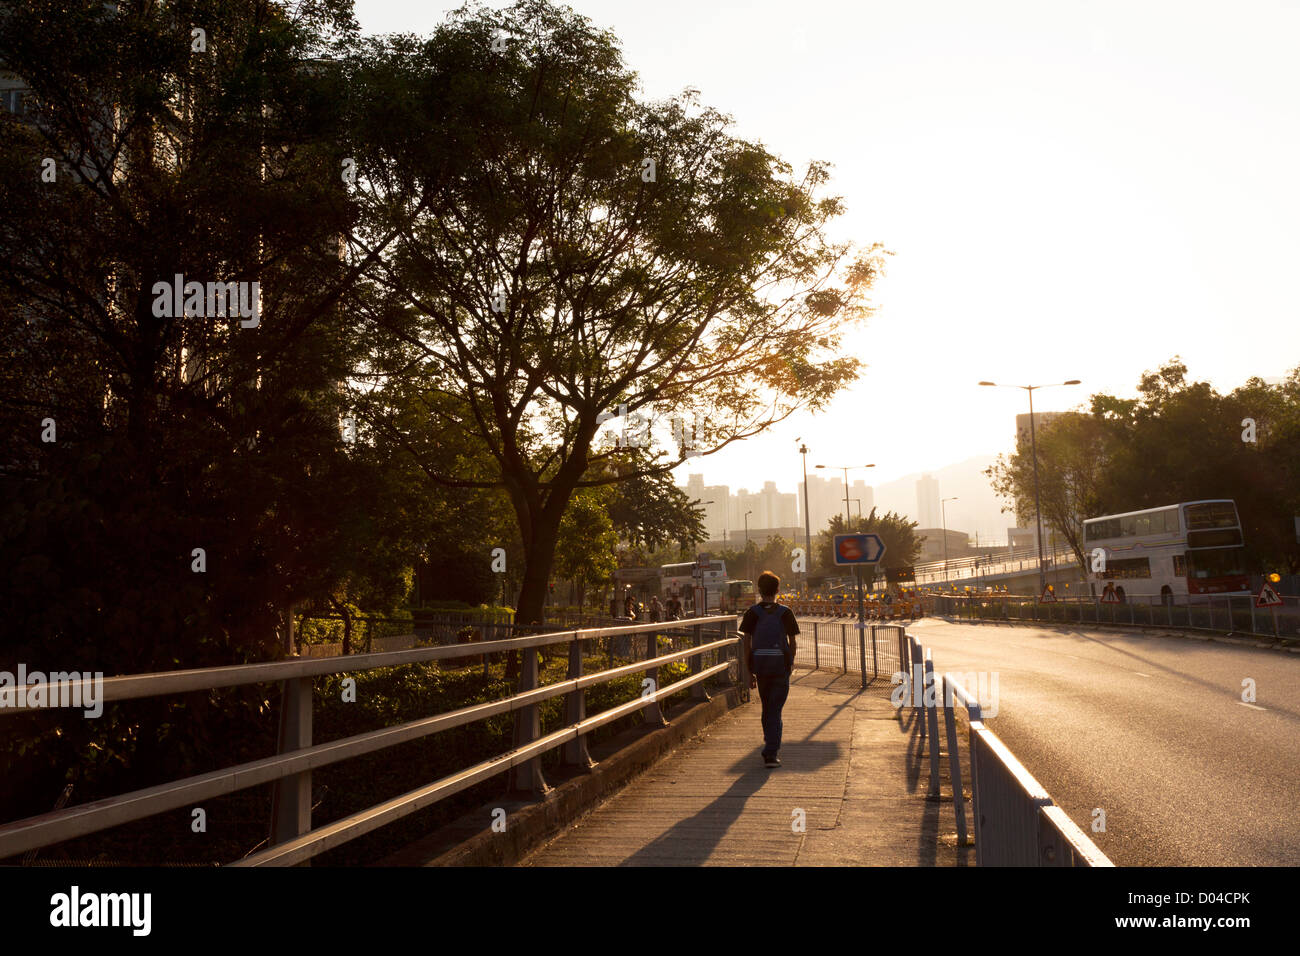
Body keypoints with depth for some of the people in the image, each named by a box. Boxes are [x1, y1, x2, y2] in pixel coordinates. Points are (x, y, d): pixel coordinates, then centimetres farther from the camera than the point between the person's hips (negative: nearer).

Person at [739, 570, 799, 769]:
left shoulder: (752, 613, -2)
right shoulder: (785, 613, -2)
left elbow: (747, 644, -4)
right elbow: (792, 642, 3)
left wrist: (749, 671, 2)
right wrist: (791, 662, 21)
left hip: (760, 664, 1)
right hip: (781, 665, -1)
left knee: (766, 708, 18)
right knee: (775, 710, 0)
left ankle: (770, 747, 30)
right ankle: (771, 754, -8)